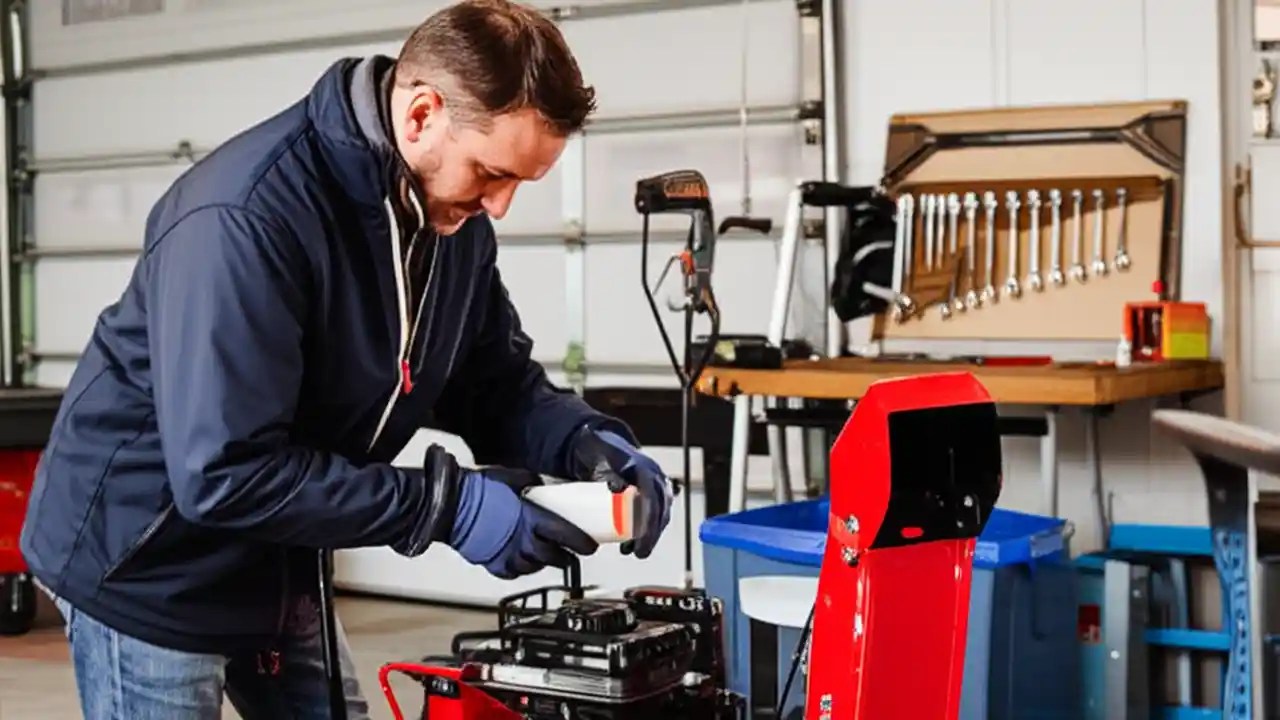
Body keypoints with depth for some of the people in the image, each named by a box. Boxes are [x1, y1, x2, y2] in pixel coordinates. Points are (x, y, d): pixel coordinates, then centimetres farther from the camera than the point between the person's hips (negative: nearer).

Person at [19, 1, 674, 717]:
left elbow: (498, 378, 4)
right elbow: (224, 473, -33)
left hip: (274, 566, 7)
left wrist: (586, 442, -17)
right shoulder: (247, 217, -31)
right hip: (152, 567, -7)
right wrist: (445, 506, -31)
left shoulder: (454, 216, -6)